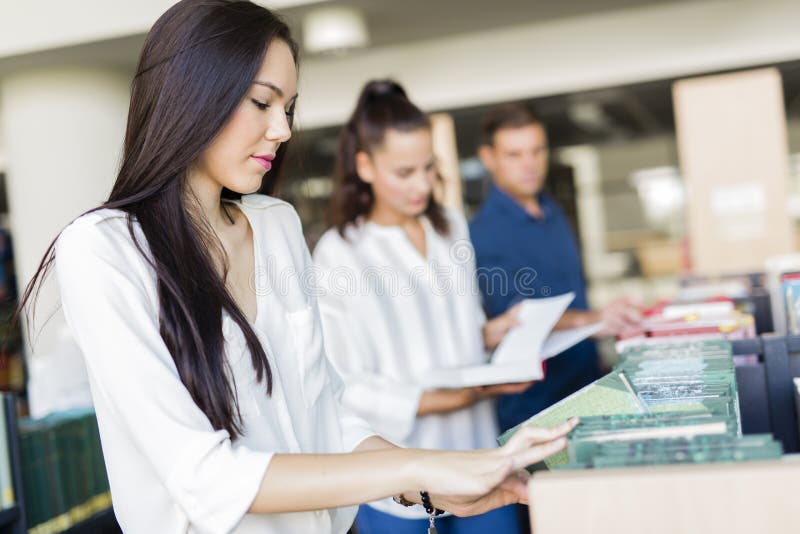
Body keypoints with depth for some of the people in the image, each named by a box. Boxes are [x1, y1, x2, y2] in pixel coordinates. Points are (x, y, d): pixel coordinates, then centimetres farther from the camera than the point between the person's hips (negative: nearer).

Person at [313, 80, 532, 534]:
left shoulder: (453, 227, 9)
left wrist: (493, 332, -1)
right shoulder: (339, 254, -10)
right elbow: (346, 390, -14)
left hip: (478, 459, 5)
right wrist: (440, 400, -24)